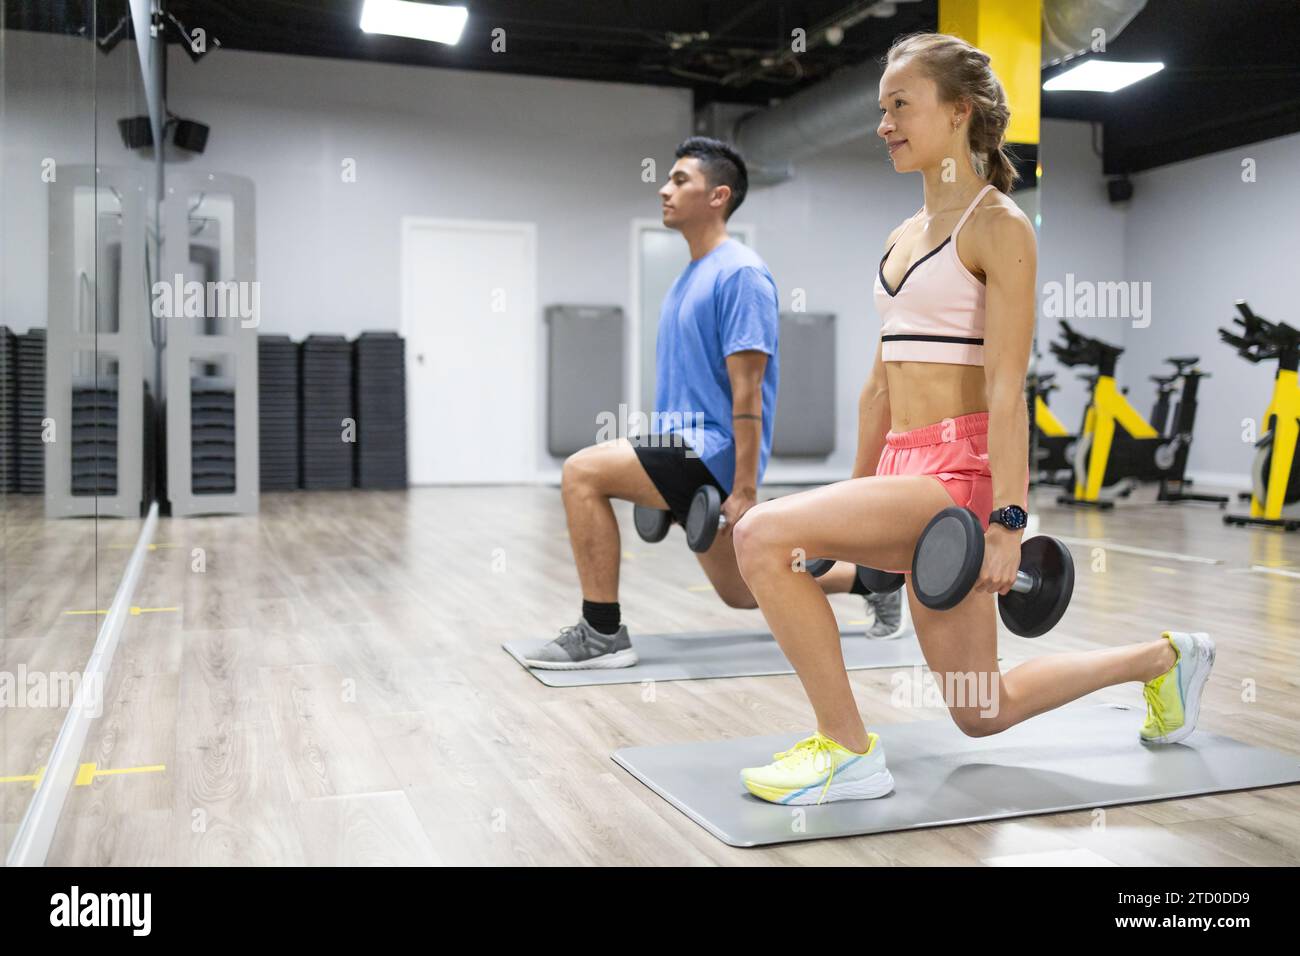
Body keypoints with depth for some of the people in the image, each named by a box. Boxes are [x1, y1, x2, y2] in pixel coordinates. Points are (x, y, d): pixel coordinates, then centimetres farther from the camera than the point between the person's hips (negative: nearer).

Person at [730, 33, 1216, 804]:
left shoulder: (998, 226, -6)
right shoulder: (903, 238, 17)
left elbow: (1007, 387, -15)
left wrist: (1007, 521, -20)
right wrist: (858, 503, 18)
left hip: (964, 466, -9)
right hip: (905, 471, 9)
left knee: (762, 536, -24)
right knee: (984, 714, 15)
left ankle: (848, 752, -10)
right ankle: (1161, 659, 36)